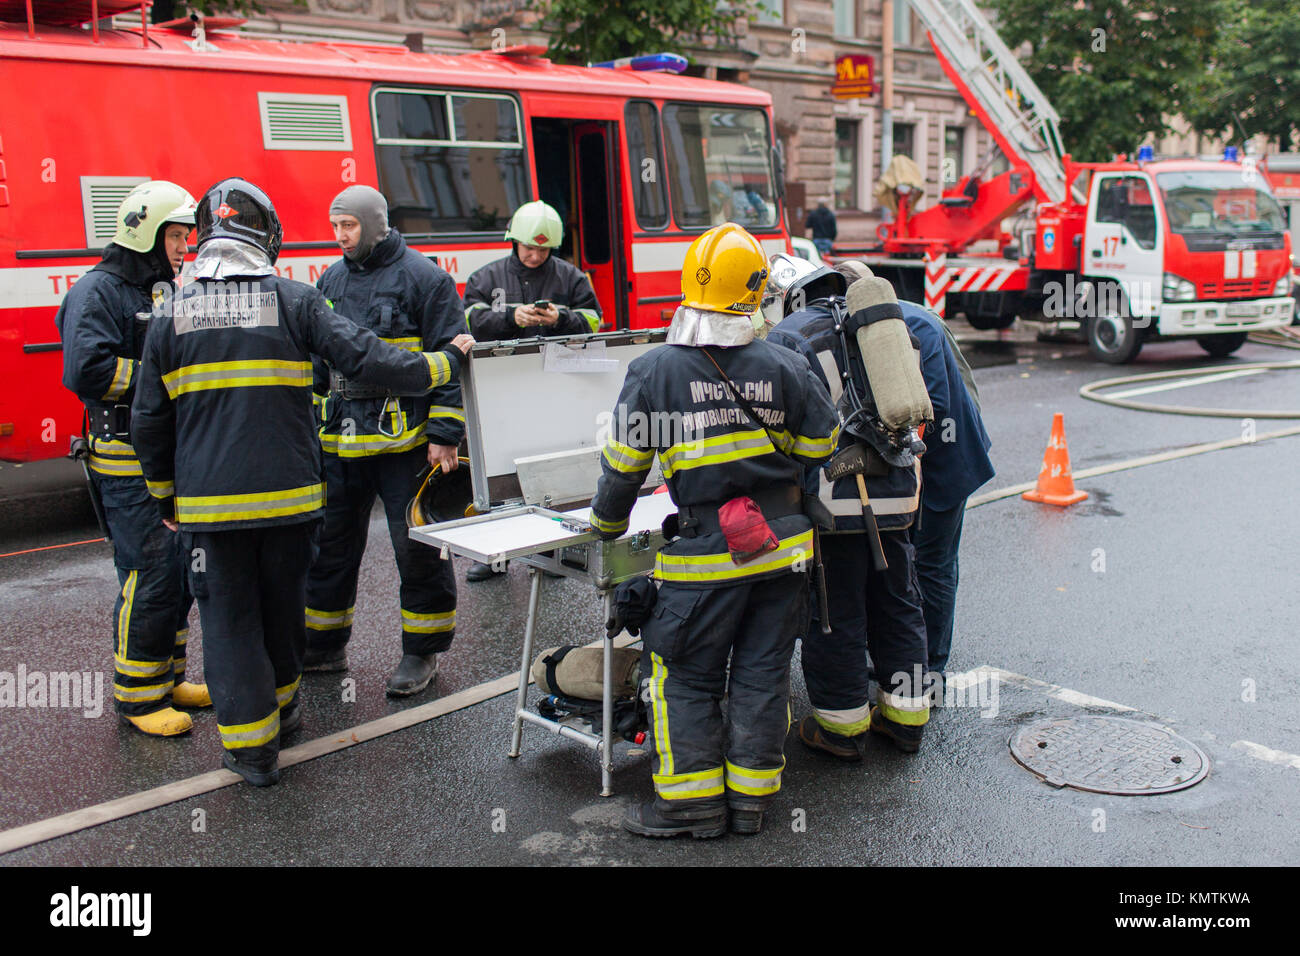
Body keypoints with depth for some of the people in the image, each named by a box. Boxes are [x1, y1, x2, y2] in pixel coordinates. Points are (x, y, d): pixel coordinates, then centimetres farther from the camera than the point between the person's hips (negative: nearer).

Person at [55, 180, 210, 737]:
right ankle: (137, 696, 5)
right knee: (150, 576, -8)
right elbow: (86, 371, -23)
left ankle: (168, 678, 26)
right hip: (128, 465, -9)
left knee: (181, 570, 12)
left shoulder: (165, 292, 18)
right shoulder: (98, 291, -10)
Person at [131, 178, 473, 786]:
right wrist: (445, 363, 2)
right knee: (282, 605, 18)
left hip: (209, 503, 0)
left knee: (228, 618, 9)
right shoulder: (294, 301, -5)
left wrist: (165, 497, 18)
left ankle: (251, 744, 13)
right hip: (287, 494, 0)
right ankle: (281, 707, 37)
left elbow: (150, 422, 6)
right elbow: (364, 359, -11)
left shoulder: (171, 316, 2)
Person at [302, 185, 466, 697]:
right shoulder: (331, 281, 14)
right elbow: (315, 358, 22)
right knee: (329, 545, 13)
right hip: (340, 440, 6)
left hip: (404, 438, -6)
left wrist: (444, 434, -13)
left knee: (418, 548, 2)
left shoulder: (421, 277, -5)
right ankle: (322, 646, 28)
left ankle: (422, 650, 17)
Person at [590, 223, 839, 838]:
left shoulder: (653, 371, -9)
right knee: (763, 672, 13)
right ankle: (751, 795, 23)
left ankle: (693, 799, 16)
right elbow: (821, 442, 8)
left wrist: (607, 521, 14)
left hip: (708, 555, -3)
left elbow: (625, 461, -3)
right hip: (785, 546, 3)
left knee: (686, 674, 11)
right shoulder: (782, 368, -4)